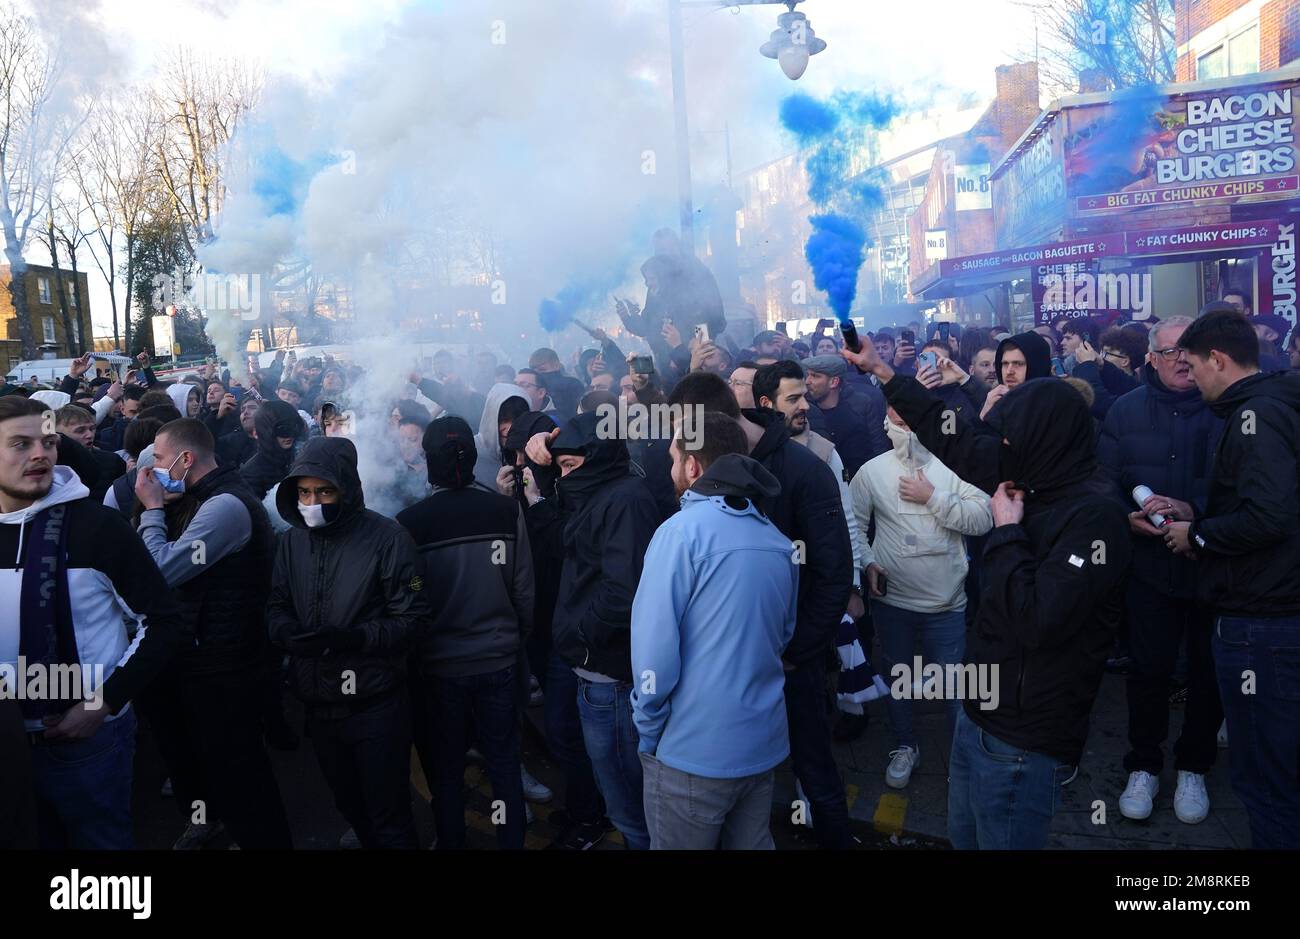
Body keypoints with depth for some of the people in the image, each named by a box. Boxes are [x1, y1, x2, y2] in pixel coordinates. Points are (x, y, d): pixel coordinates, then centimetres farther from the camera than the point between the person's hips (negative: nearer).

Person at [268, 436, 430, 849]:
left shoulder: (387, 538, -15)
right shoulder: (292, 540, 3)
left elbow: (413, 620, -14)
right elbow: (277, 607, 8)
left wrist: (353, 637, -28)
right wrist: (288, 631, -15)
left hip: (376, 707, -5)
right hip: (319, 706, 6)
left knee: (389, 821, 7)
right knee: (350, 808, 24)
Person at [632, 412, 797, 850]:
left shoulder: (682, 531, -16)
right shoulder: (779, 540, 5)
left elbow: (654, 645, -18)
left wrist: (649, 733, -6)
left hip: (693, 750, -6)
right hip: (763, 742, 6)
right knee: (751, 845, 22)